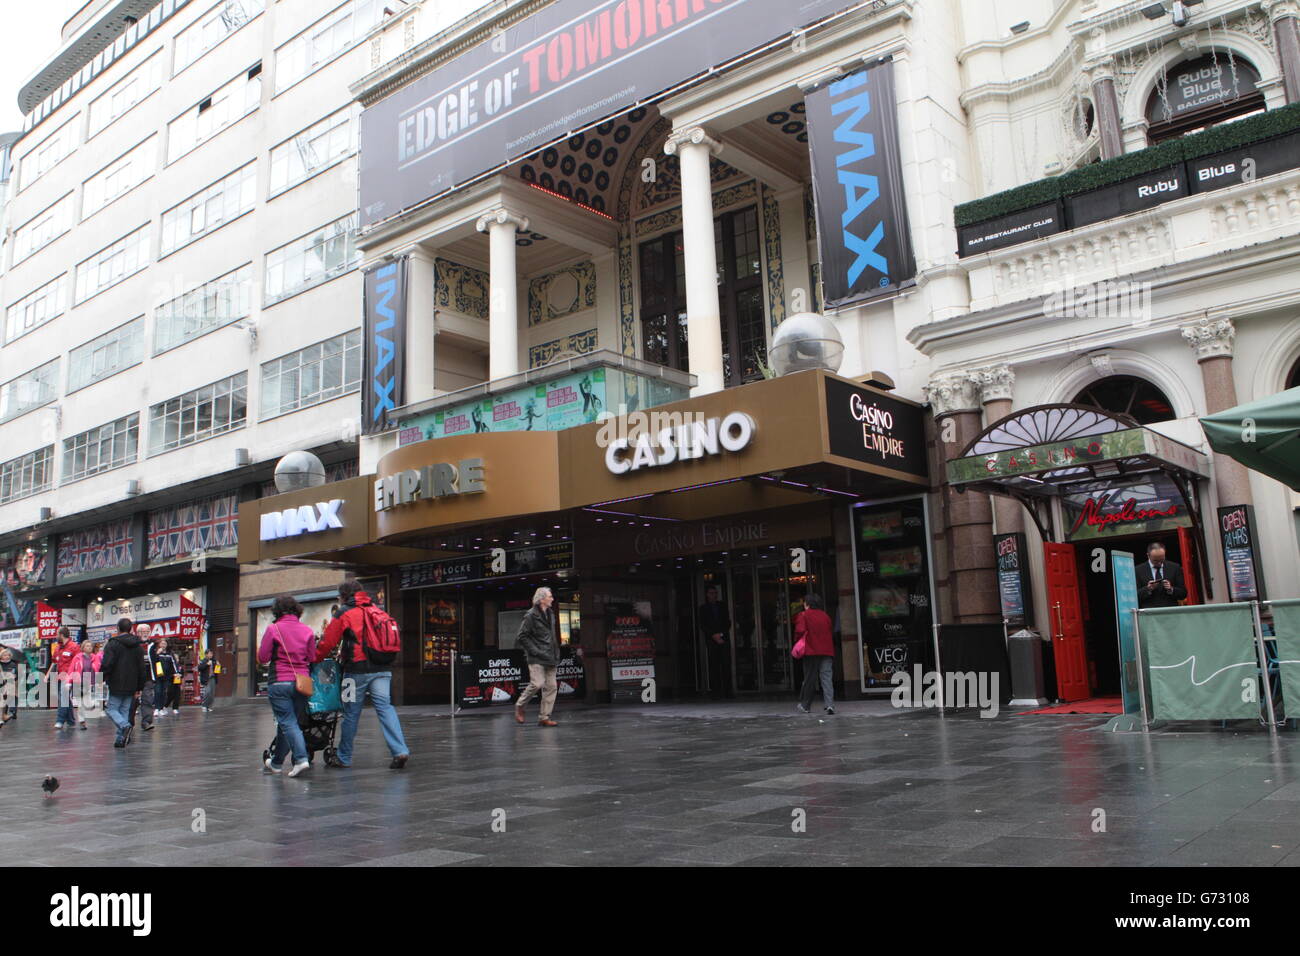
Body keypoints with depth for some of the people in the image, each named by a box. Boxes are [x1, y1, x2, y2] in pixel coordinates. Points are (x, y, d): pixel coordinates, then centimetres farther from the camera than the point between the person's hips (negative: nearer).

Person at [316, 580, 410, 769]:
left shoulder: (344, 614, 0)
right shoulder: (377, 611, 17)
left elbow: (328, 642, -1)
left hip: (357, 670, -4)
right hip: (382, 668, 4)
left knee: (351, 714, 8)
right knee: (385, 708, -1)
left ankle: (344, 757, 20)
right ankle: (400, 750, -16)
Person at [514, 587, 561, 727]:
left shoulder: (550, 615, 15)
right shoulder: (531, 615, -9)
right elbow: (522, 636, -11)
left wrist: (556, 653, 15)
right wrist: (535, 651, -15)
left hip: (550, 657, 7)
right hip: (537, 658, -7)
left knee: (551, 686, 2)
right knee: (537, 684, -15)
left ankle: (545, 718, 7)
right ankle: (519, 705, 10)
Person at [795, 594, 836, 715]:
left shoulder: (803, 615, -3)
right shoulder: (825, 615, 12)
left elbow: (800, 630, -15)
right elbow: (832, 632, 12)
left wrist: (797, 640, 1)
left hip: (811, 651, -3)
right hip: (827, 651, 3)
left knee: (809, 679, 6)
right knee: (827, 678, 0)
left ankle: (804, 706, 18)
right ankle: (829, 704, -14)